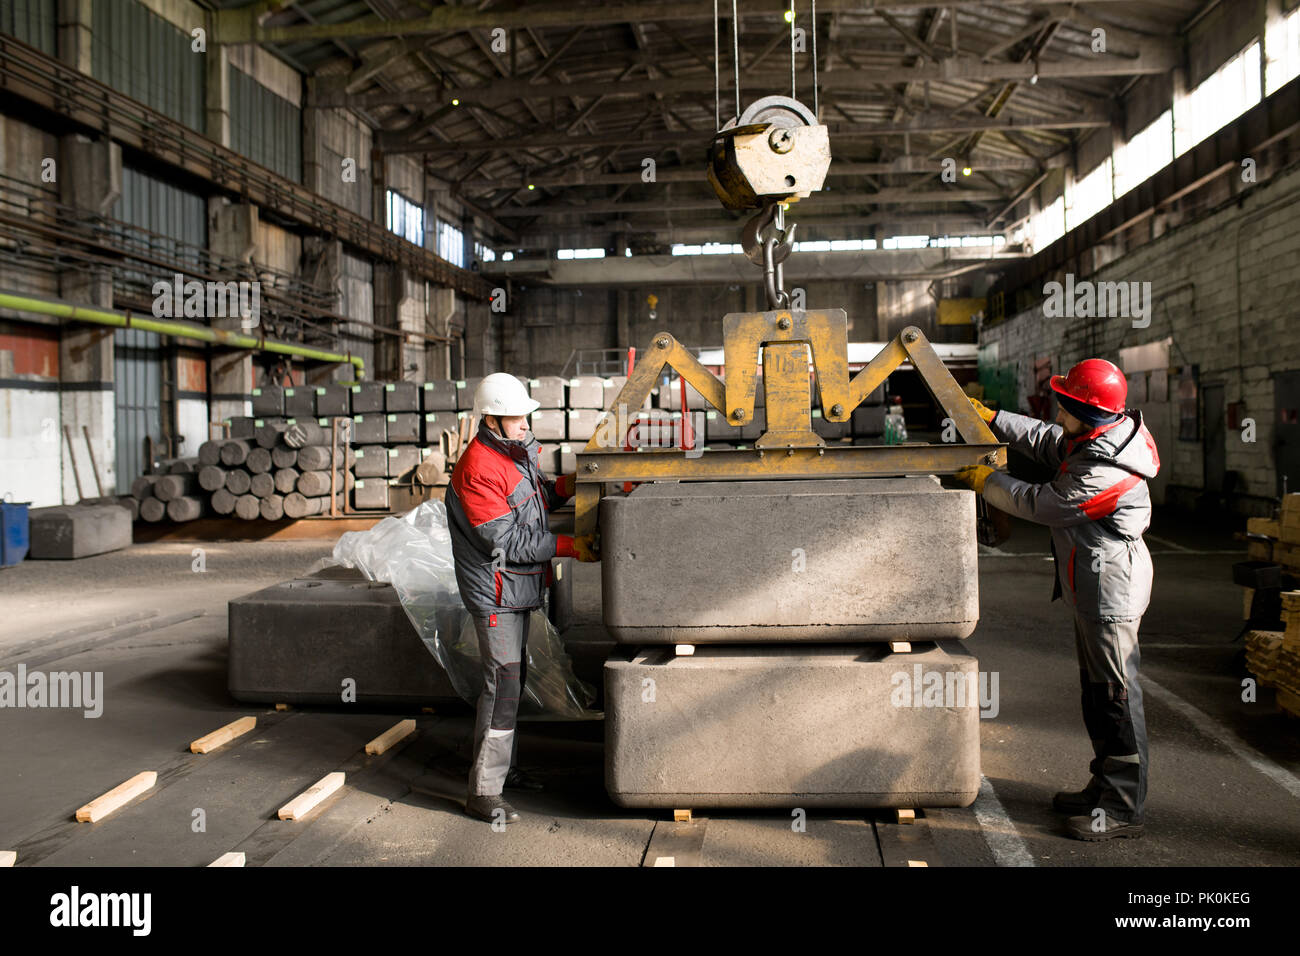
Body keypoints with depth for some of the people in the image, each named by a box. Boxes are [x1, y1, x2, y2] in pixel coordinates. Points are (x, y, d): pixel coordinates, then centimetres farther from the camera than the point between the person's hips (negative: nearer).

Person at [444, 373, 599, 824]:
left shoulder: (516, 451, 9)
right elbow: (506, 541, -23)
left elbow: (536, 499, 19)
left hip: (518, 587, 10)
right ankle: (483, 792, -1)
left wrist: (568, 484, 0)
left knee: (513, 676, 18)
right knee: (502, 685, -9)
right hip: (495, 592, -10)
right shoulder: (477, 470, -22)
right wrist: (567, 546, -22)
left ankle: (498, 766, 33)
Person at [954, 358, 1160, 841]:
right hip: (1096, 588, 11)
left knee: (1115, 696, -3)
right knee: (1097, 692, 18)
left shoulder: (1102, 473, -27)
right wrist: (990, 418, 12)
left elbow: (1040, 504, -16)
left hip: (1110, 588, -11)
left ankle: (1123, 809, 6)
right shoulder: (1089, 439, 3)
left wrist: (986, 481, -3)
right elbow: (1044, 440, 18)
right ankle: (1106, 787, 30)